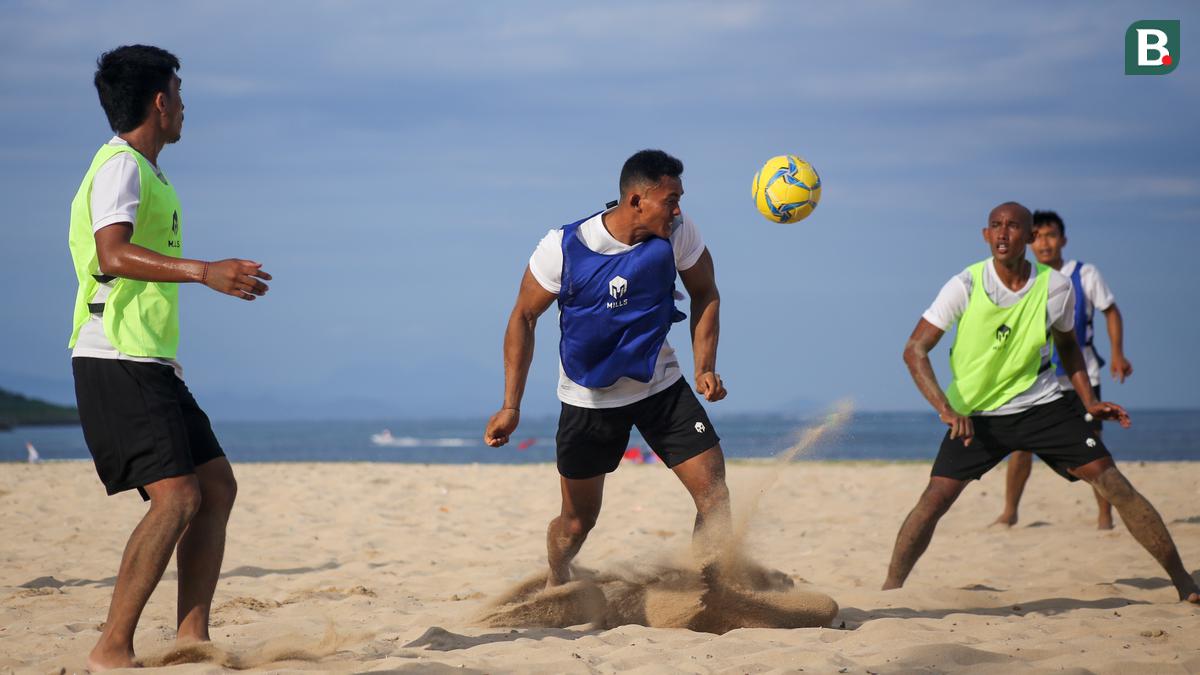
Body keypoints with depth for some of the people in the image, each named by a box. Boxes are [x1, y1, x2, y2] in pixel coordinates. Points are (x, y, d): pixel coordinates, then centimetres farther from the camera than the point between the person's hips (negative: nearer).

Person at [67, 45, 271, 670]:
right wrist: (205, 272, -35)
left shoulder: (139, 169, 22)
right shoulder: (120, 166, -10)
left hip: (147, 362, 10)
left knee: (217, 486, 7)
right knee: (177, 497, -17)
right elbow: (113, 255, -27)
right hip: (117, 361, -10)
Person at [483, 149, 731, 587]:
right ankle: (556, 585, 39)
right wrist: (511, 407, -11)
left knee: (714, 493, -14)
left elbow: (705, 295, 3)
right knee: (577, 520, 8)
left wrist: (705, 368, -10)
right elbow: (524, 317, -9)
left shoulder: (678, 232, -15)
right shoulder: (564, 247, -21)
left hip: (660, 386, 2)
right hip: (588, 398, -2)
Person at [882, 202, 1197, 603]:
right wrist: (946, 409, -27)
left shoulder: (1055, 288, -7)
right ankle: (890, 592, -1)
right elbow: (915, 350, -14)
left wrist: (1088, 400, 3)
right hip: (977, 414, -1)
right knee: (936, 498, -15)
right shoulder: (965, 287, -14)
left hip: (1041, 405, 1)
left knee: (1111, 481, -9)